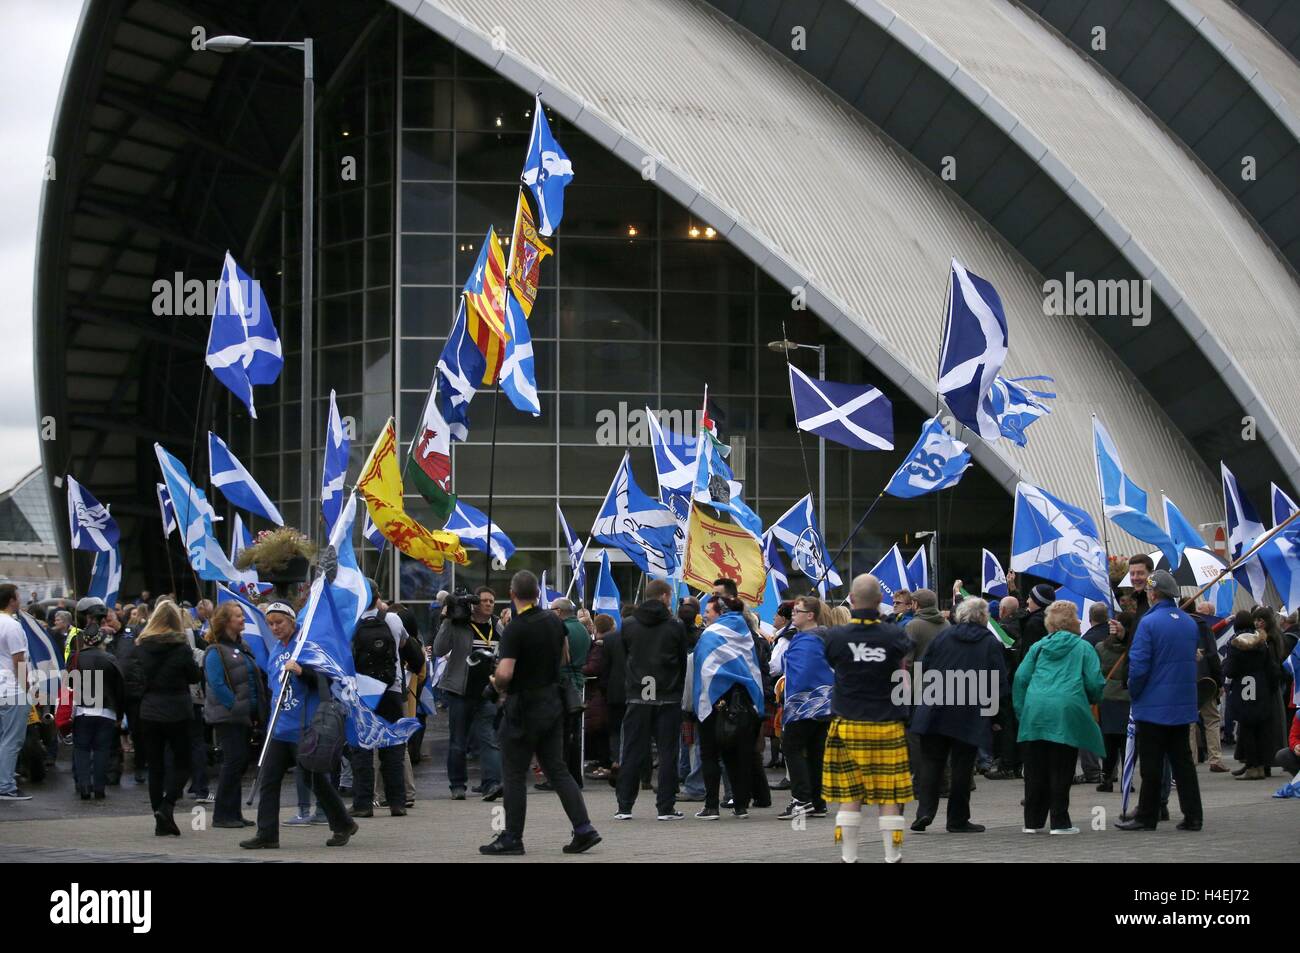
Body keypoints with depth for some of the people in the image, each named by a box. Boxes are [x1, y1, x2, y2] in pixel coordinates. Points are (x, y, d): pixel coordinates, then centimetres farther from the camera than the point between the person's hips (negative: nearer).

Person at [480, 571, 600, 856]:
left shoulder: (515, 629, -19)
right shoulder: (554, 621, 5)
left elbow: (504, 673, -26)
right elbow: (563, 659, 20)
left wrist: (498, 685, -5)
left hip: (524, 707, -7)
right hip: (553, 701, 7)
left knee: (514, 774, 2)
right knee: (557, 769, 11)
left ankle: (512, 838, 6)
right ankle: (583, 829, 3)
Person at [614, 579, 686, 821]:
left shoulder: (628, 626, 3)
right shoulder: (675, 626, -2)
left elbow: (622, 658, 9)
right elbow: (683, 663, 3)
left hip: (637, 698, 2)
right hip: (668, 698, -2)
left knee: (633, 754, 6)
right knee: (668, 753, 3)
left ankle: (624, 807, 5)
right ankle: (666, 807, 1)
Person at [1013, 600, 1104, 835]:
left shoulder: (1038, 647, 16)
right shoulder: (1083, 648, 7)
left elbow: (1021, 677, 8)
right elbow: (1096, 683, 0)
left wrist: (1022, 710, 15)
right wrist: (1091, 701, 20)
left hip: (1034, 712, 3)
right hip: (1066, 712, -3)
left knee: (1035, 770, 8)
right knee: (1061, 771, 0)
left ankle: (1033, 821, 11)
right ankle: (1060, 822, -1)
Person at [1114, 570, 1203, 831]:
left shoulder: (1149, 622, -14)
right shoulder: (1190, 623, 6)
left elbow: (1138, 665, -16)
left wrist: (1134, 692, -2)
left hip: (1154, 705, -6)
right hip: (1184, 704, 6)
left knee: (1151, 763, 1)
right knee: (1182, 760, 10)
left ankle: (1146, 816, 6)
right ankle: (1192, 816, 9)